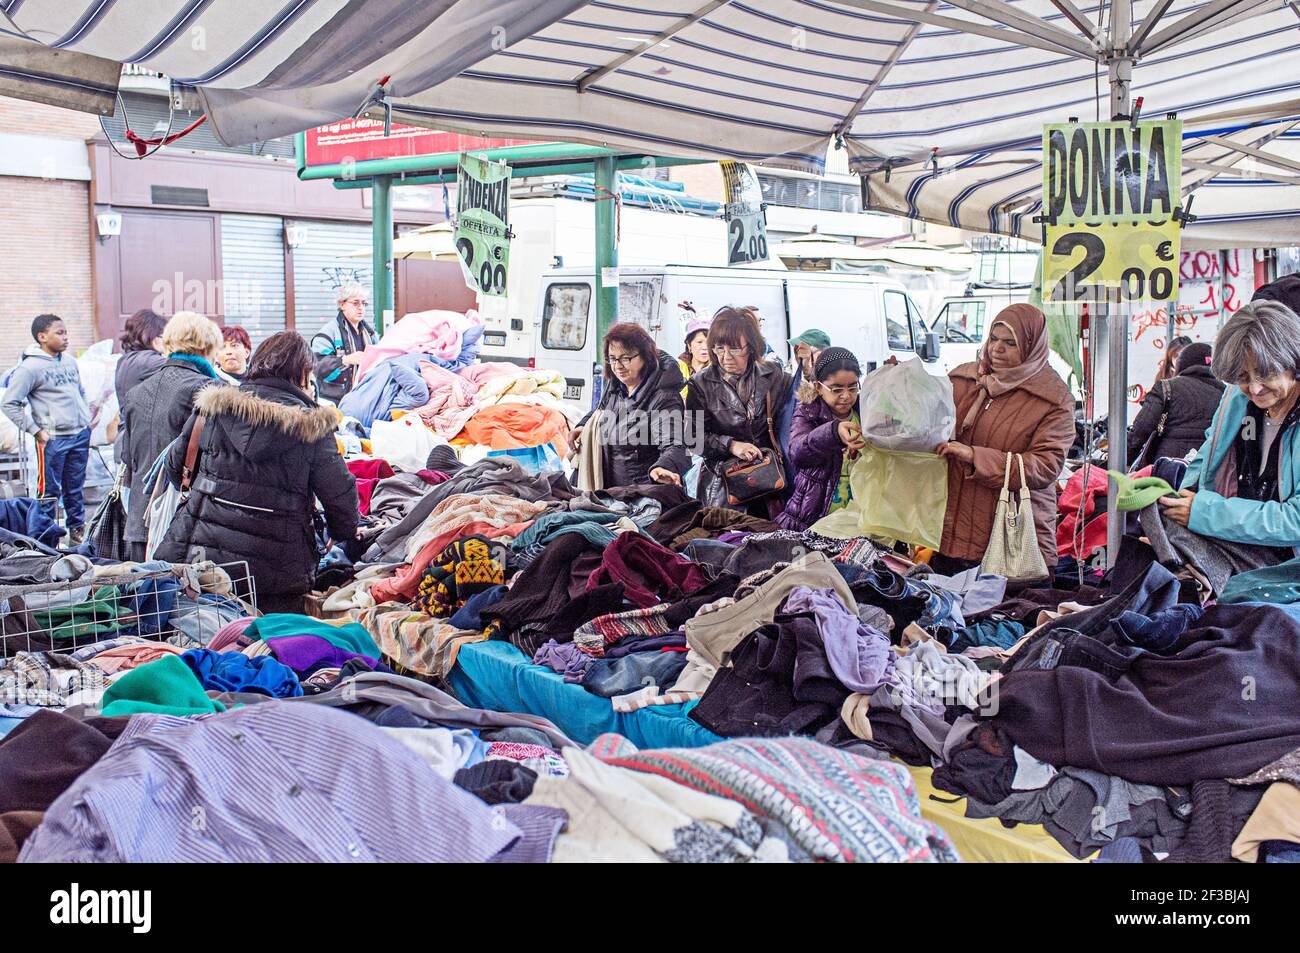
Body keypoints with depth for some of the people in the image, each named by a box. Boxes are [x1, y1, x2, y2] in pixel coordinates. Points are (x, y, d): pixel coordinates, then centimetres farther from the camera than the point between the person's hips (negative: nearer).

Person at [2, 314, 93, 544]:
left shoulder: (70, 361, 12)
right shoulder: (30, 367, -9)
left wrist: (87, 420, 15)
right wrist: (36, 431, -11)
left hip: (81, 435, 6)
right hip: (53, 439, -6)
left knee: (76, 489, 14)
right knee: (50, 491, -2)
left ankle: (78, 531, 24)